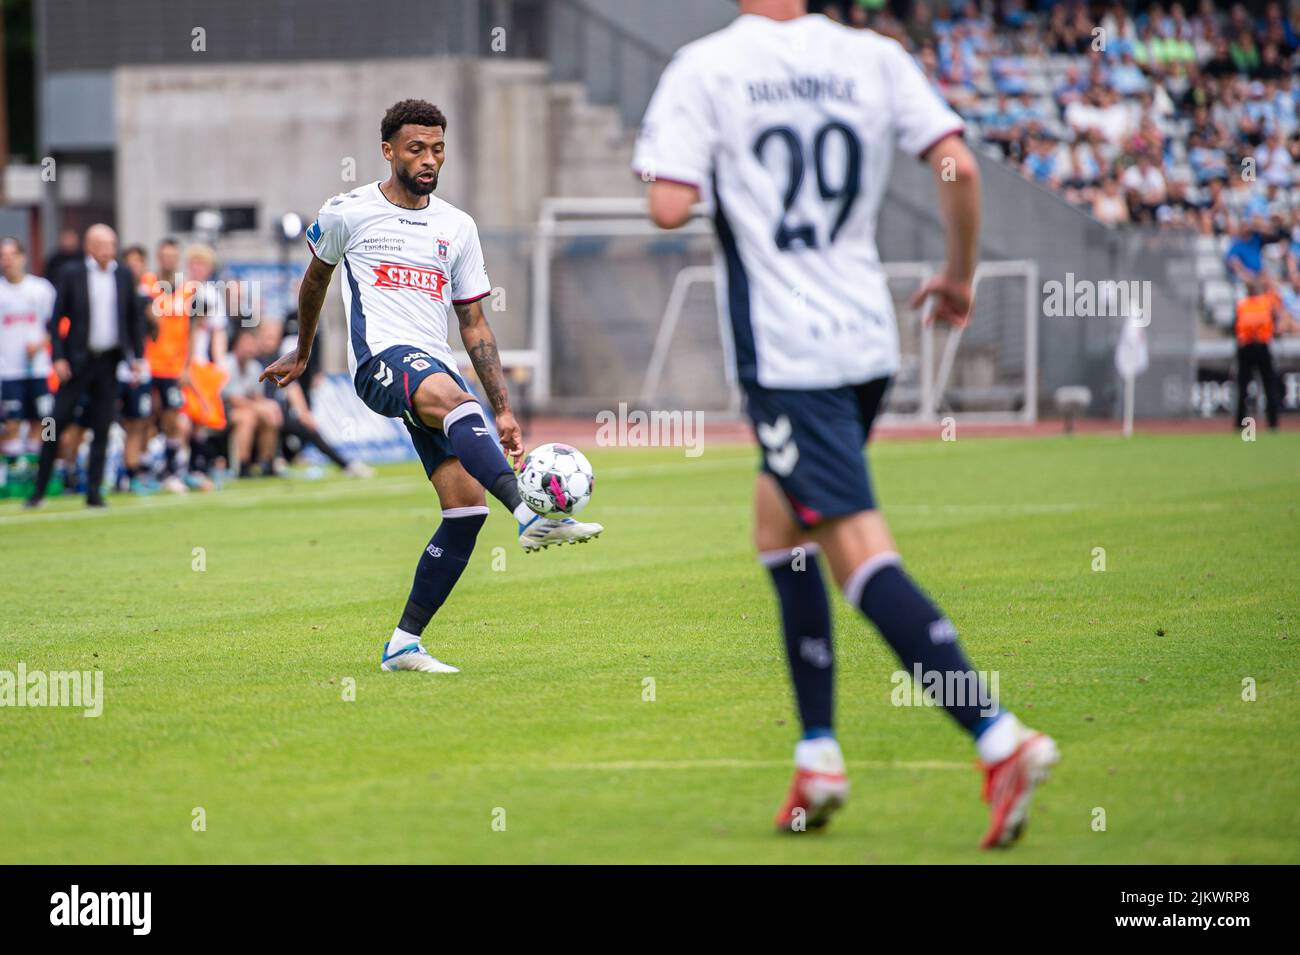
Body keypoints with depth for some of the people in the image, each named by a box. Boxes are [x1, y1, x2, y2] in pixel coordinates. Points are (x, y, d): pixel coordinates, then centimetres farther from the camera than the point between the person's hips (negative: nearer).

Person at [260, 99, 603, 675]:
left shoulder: (457, 228, 16)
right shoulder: (348, 213, 7)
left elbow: (474, 326, 18)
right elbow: (315, 280, 26)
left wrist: (504, 410, 11)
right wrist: (302, 355, 37)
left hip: (438, 365, 5)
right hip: (380, 357, -5)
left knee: (467, 507, -9)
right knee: (454, 399, -39)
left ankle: (403, 645, 0)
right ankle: (531, 517, -59)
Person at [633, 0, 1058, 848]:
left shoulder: (705, 68, -7)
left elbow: (668, 207, -14)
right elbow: (958, 166, -2)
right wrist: (961, 275, 13)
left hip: (784, 352, -6)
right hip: (870, 340, 6)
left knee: (862, 555, -9)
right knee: (777, 524, 22)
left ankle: (999, 738, -24)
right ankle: (818, 755, 19)